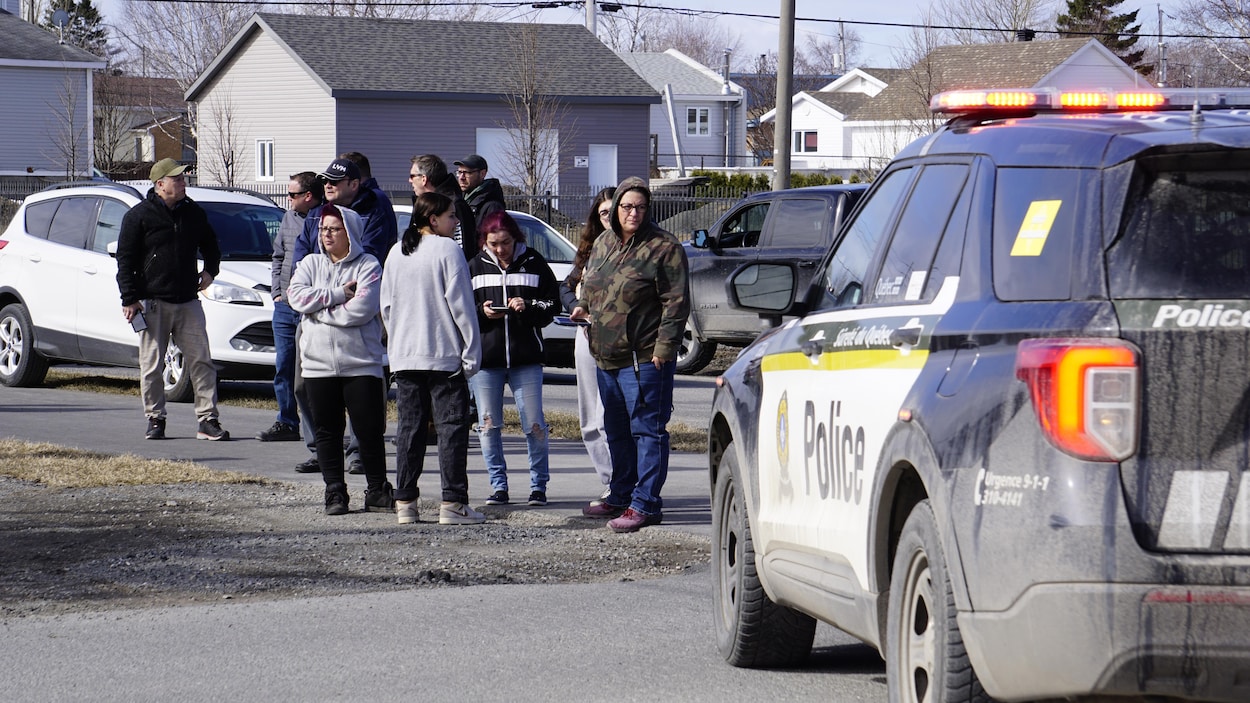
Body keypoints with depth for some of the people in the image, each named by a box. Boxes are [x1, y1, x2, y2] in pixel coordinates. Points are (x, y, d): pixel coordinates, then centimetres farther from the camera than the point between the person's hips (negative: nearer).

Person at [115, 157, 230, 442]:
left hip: (188, 301, 3)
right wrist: (129, 298, -9)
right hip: (152, 303, -3)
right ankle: (155, 420, 11)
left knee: (201, 361, -2)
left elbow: (210, 245, 29)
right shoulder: (139, 216, -2)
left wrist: (210, 270, 11)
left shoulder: (194, 213, 11)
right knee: (152, 366, 2)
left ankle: (207, 420, 0)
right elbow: (125, 259, -3)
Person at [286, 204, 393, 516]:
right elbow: (296, 296, -5)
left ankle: (377, 490, 9)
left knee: (370, 430, -1)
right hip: (318, 363, 3)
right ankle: (334, 493, 12)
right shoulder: (311, 263, 13)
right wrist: (339, 294, -11)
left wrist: (318, 309, -10)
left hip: (361, 362, -3)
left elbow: (362, 309, -14)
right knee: (327, 431, 5)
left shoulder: (367, 265, 0)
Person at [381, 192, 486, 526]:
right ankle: (452, 503, -8)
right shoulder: (447, 250, -9)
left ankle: (405, 502, 8)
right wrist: (472, 352, -8)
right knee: (451, 427, -3)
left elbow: (386, 306, 14)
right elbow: (460, 304, -11)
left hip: (404, 357, 6)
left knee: (410, 426, 9)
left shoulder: (396, 253, 10)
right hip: (445, 355, -6)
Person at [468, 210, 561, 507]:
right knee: (488, 424, 3)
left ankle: (538, 485, 9)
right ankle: (498, 486, 12)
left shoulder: (534, 263, 2)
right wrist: (482, 312, -12)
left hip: (526, 357, -2)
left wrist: (528, 307, -15)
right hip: (485, 359, 2)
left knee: (534, 424, -2)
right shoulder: (475, 267, 6)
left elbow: (553, 304, 4)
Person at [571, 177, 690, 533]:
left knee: (647, 429, -6)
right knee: (616, 429, 18)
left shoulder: (663, 248, -10)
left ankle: (645, 504, -5)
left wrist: (664, 346, -18)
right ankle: (621, 496, 30)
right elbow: (591, 283, 29)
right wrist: (584, 304, 8)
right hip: (606, 356, 8)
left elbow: (676, 302, -13)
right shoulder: (603, 244, 12)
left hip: (645, 358, -8)